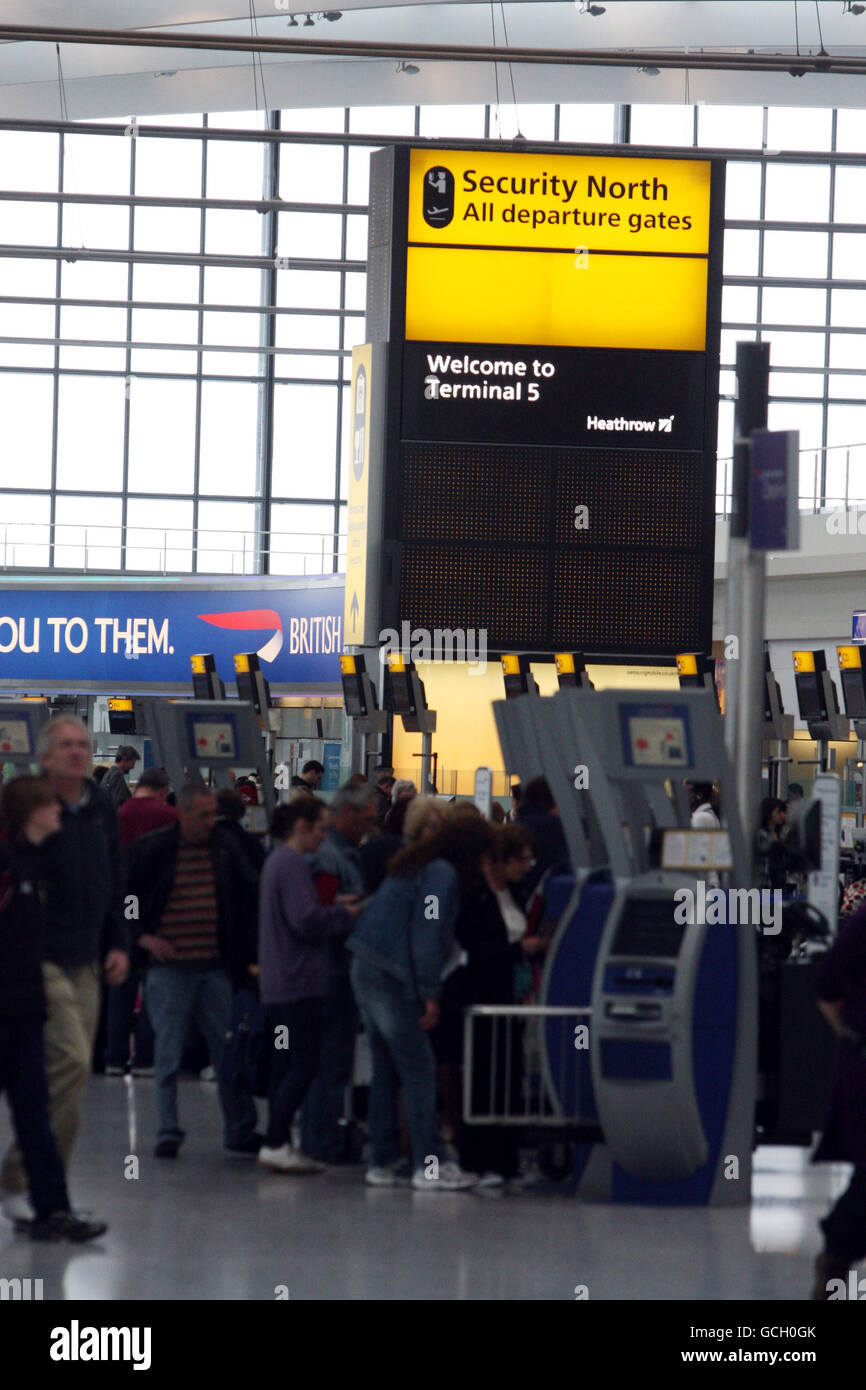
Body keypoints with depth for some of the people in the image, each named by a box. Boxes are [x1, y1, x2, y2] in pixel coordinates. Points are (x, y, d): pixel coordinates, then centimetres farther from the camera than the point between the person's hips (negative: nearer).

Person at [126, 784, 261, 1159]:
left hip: (216, 967, 3)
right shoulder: (151, 849, -6)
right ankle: (168, 1132, 8)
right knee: (169, 1054, 0)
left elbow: (249, 894, 18)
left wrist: (243, 947, 10)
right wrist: (143, 936, -9)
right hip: (170, 969, -3)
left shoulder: (223, 847, 5)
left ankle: (240, 1131, 13)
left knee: (229, 1051, 5)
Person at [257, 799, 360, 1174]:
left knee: (286, 1065, 11)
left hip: (278, 984, 10)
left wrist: (334, 906, 12)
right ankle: (275, 1143, -11)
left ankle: (278, 1144, 13)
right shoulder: (294, 864, -14)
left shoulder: (278, 860, 17)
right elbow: (306, 921, -19)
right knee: (304, 1064, -9)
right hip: (300, 981, -10)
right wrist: (343, 914, -5)